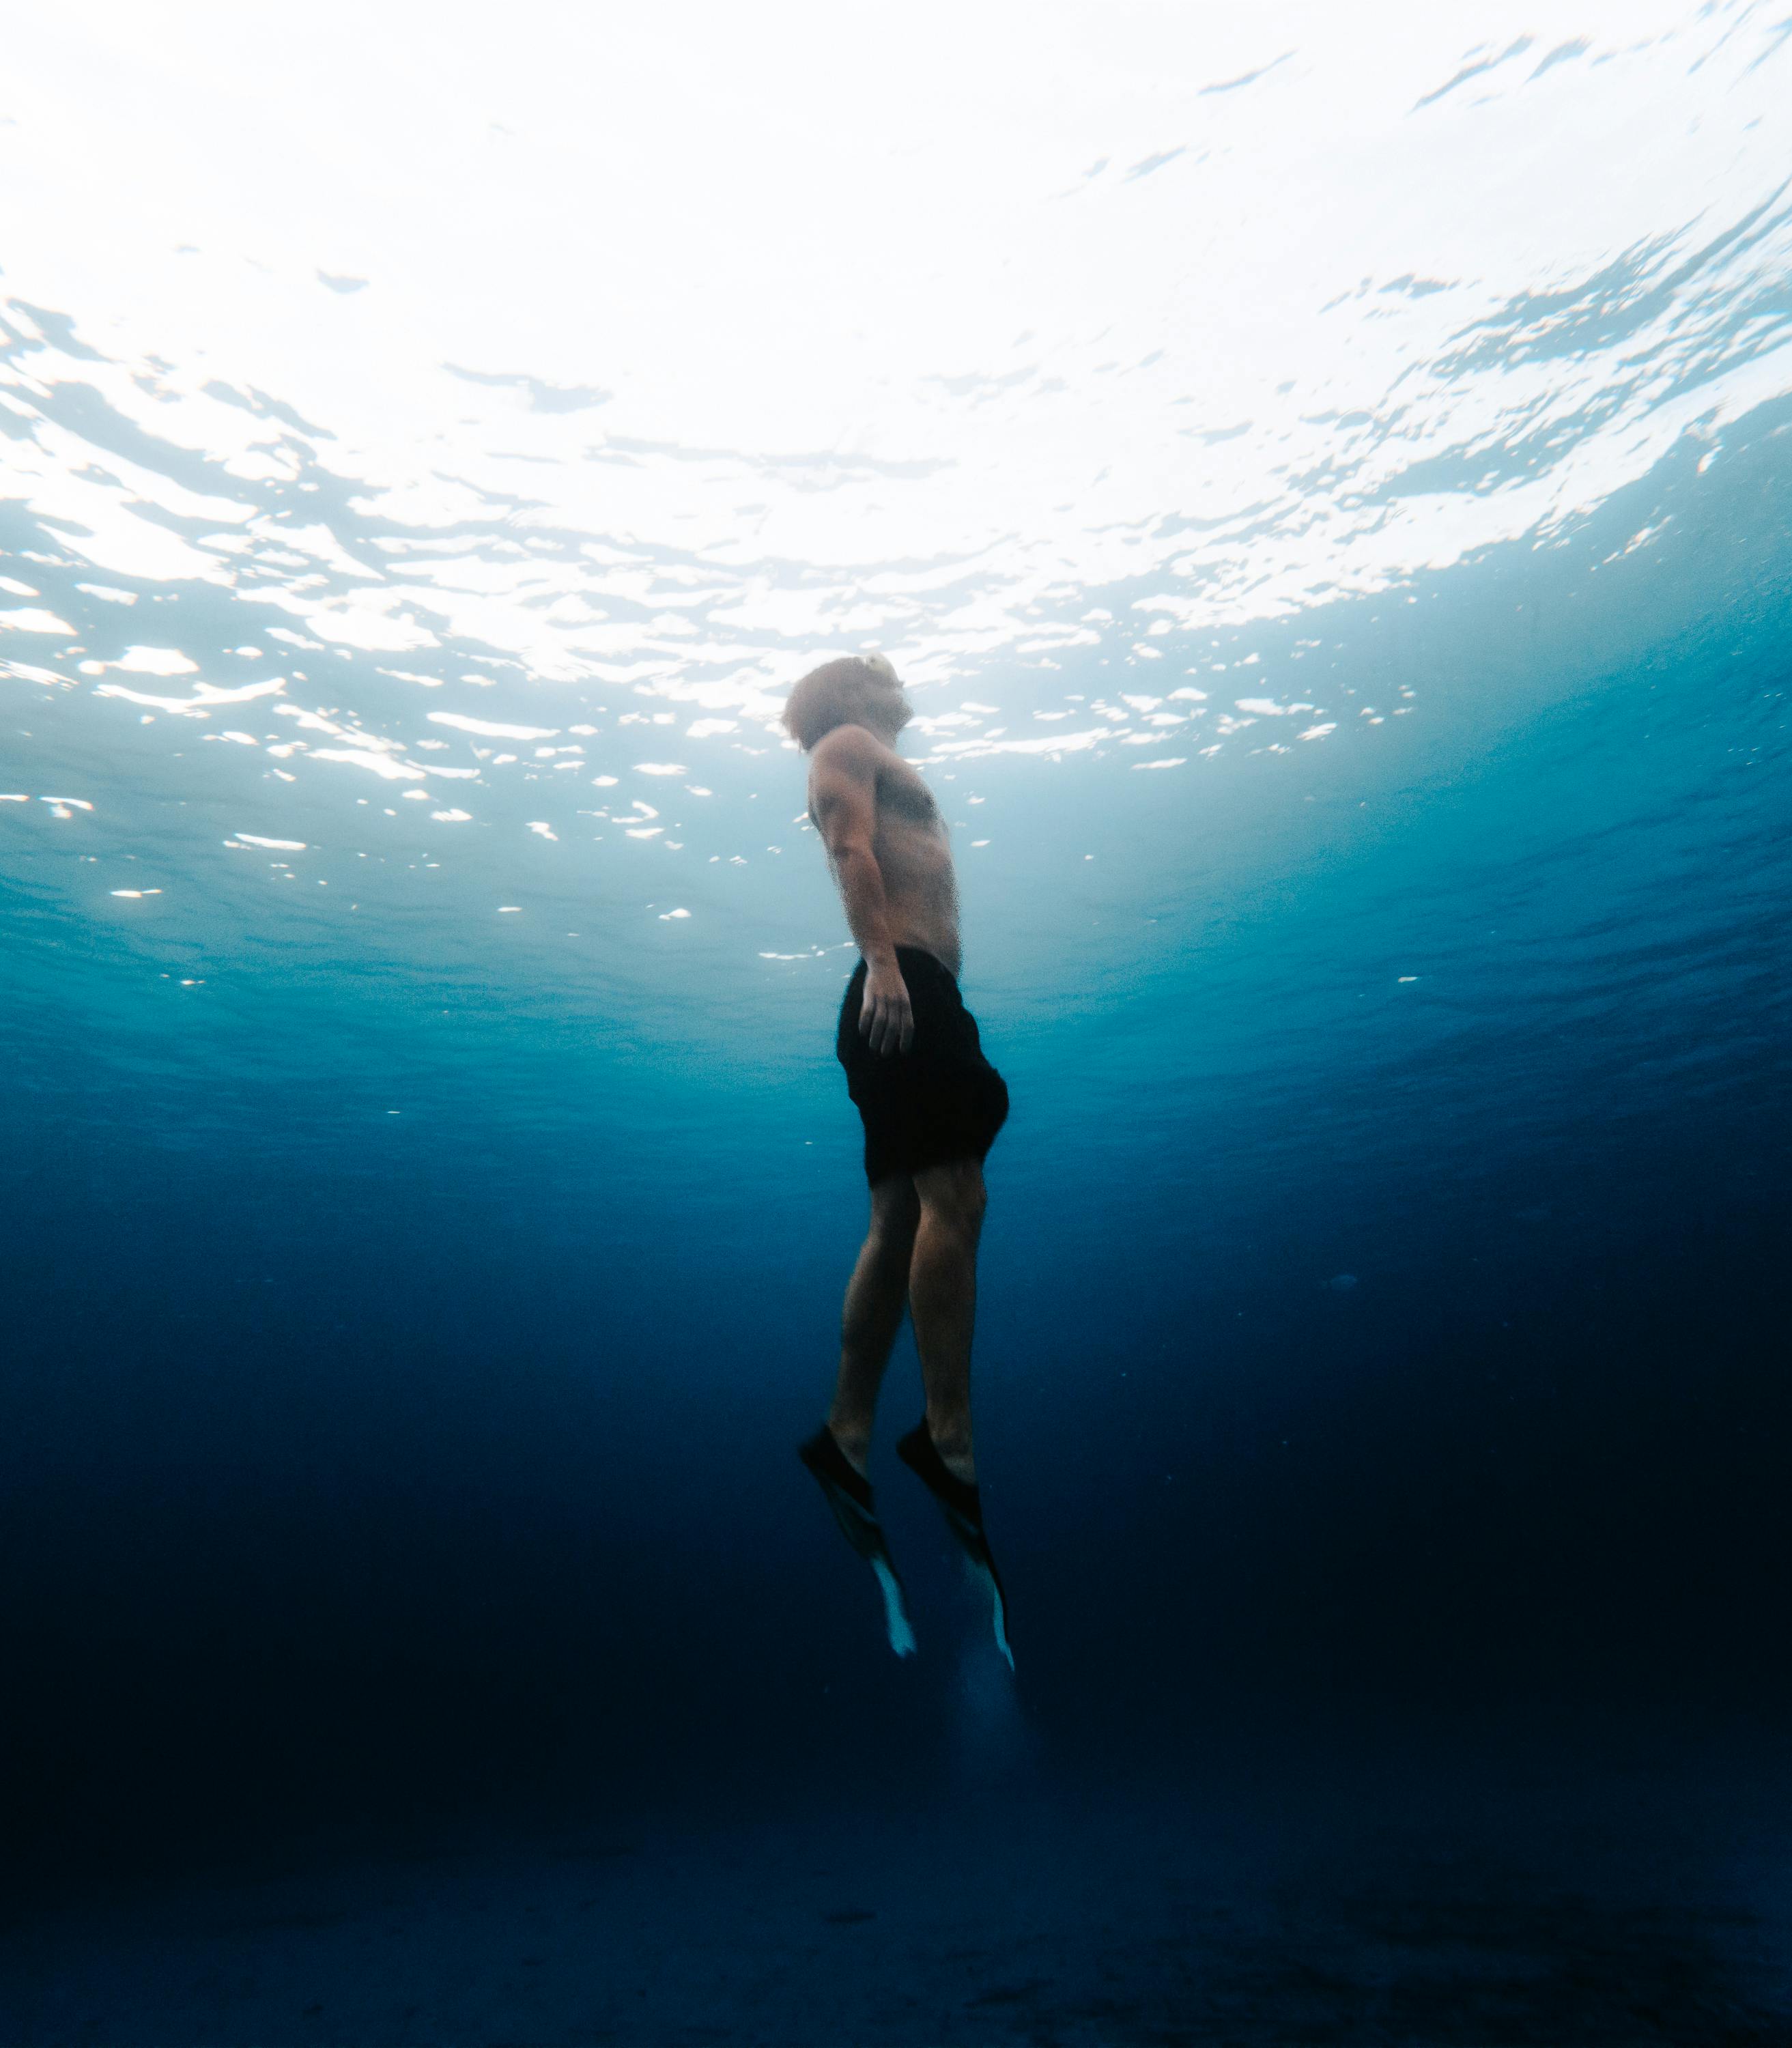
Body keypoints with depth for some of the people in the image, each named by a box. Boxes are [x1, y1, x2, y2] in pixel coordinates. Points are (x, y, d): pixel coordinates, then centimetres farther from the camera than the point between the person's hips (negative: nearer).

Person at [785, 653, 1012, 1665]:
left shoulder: (887, 769, 36)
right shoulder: (847, 746, 9)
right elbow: (852, 850, -10)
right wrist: (881, 958, -25)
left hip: (921, 994, 10)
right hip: (901, 988, -10)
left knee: (904, 1222, 4)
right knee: (955, 1200, -19)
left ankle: (849, 1437, 7)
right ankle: (949, 1438, -20)